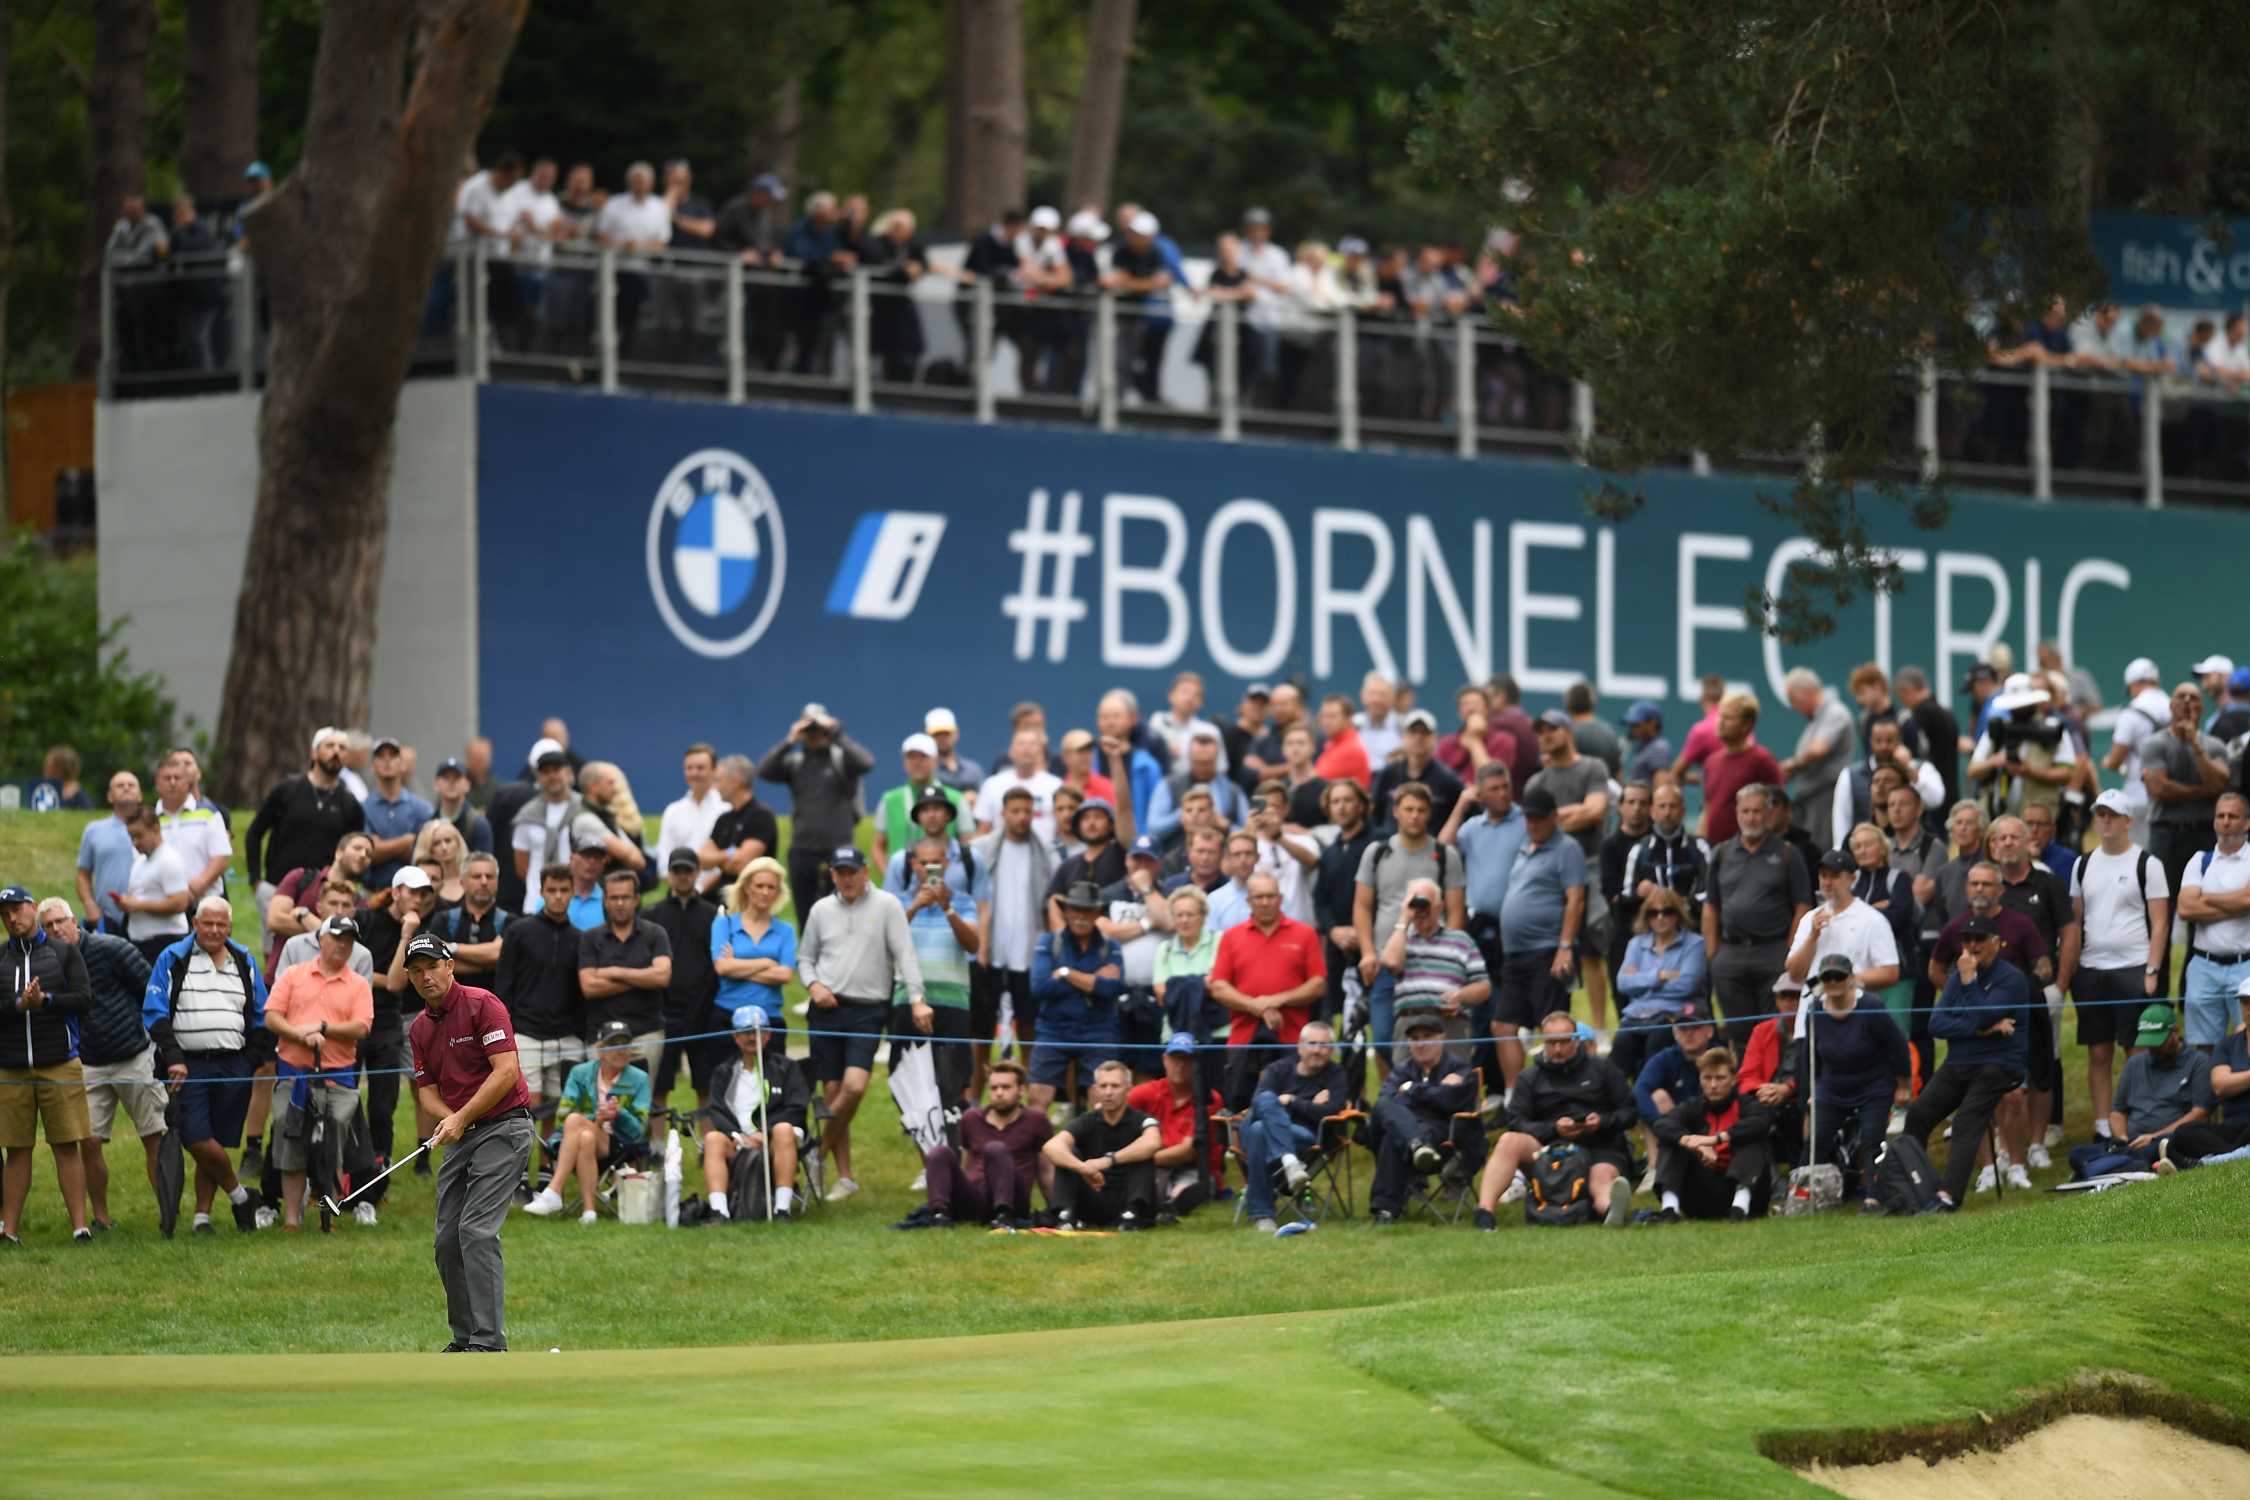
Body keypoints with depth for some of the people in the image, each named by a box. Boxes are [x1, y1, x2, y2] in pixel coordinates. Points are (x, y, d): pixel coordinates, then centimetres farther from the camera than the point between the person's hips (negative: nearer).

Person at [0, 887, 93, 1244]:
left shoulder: (64, 953, 7)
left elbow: (84, 997, -3)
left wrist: (46, 1000, -16)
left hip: (59, 1065, -2)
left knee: (66, 1146, -3)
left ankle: (79, 1225, -3)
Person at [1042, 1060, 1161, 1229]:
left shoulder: (1140, 1121, -4)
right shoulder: (1087, 1123, 2)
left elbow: (1151, 1143, -31)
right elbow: (1050, 1147, -18)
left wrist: (1108, 1160, -39)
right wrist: (1083, 1167, -38)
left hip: (1126, 1200, -2)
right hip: (1095, 1207, 2)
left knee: (1144, 1157, -22)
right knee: (1066, 1154, -14)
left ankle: (1133, 1213, -36)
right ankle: (1065, 1214, -30)